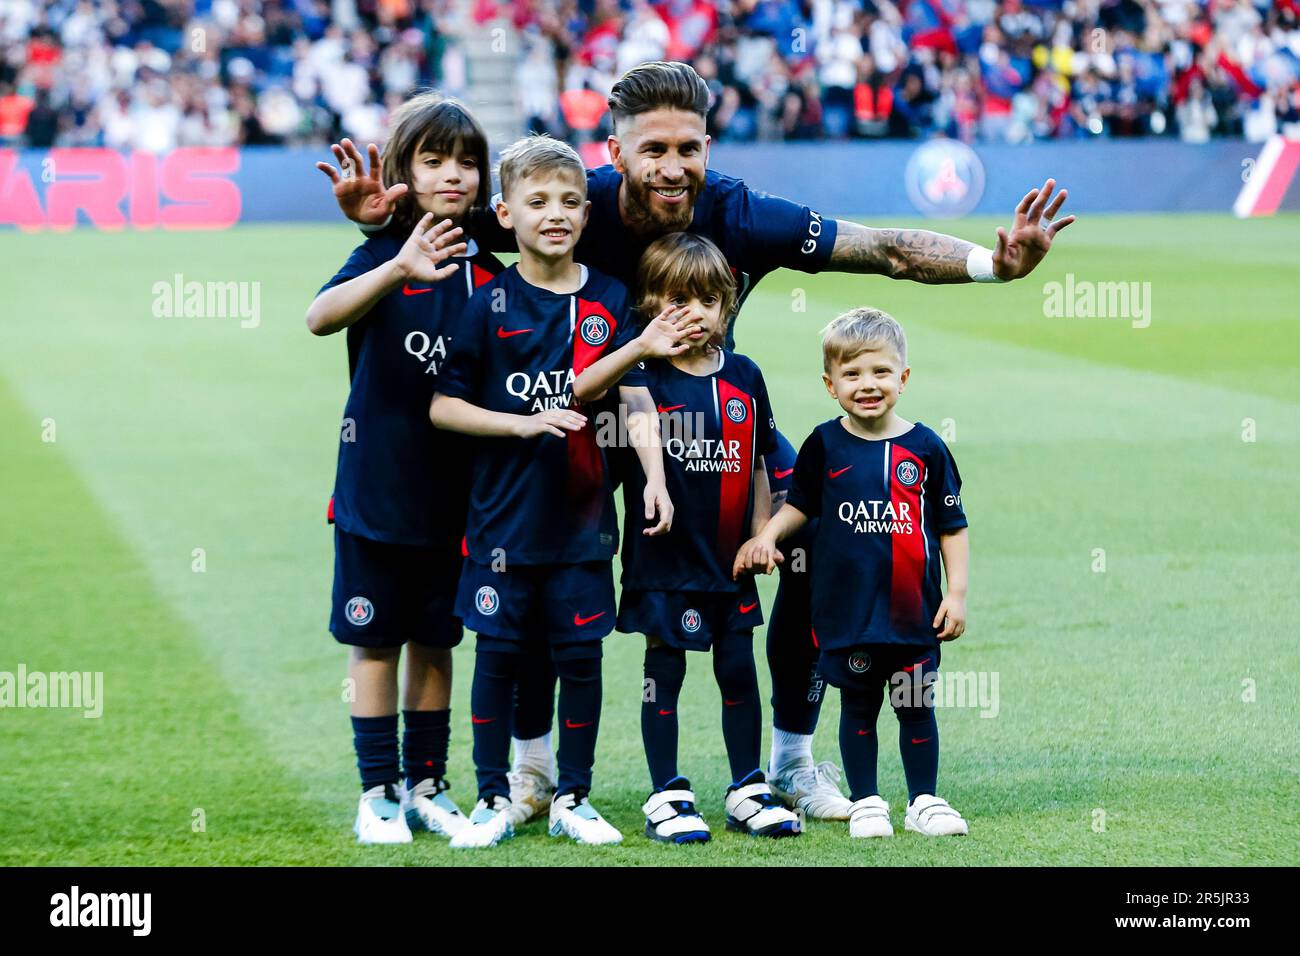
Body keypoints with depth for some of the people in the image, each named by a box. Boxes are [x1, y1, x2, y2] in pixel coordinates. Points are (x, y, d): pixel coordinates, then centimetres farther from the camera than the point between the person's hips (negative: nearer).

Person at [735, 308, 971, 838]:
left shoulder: (925, 448, -2)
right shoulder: (825, 445, -1)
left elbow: (952, 526, 4)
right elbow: (800, 504, 13)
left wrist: (957, 594, 0)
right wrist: (766, 535, -3)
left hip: (914, 610, 0)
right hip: (847, 610, 0)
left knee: (916, 707, 8)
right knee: (858, 708, 8)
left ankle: (924, 800, 19)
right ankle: (866, 802, 18)